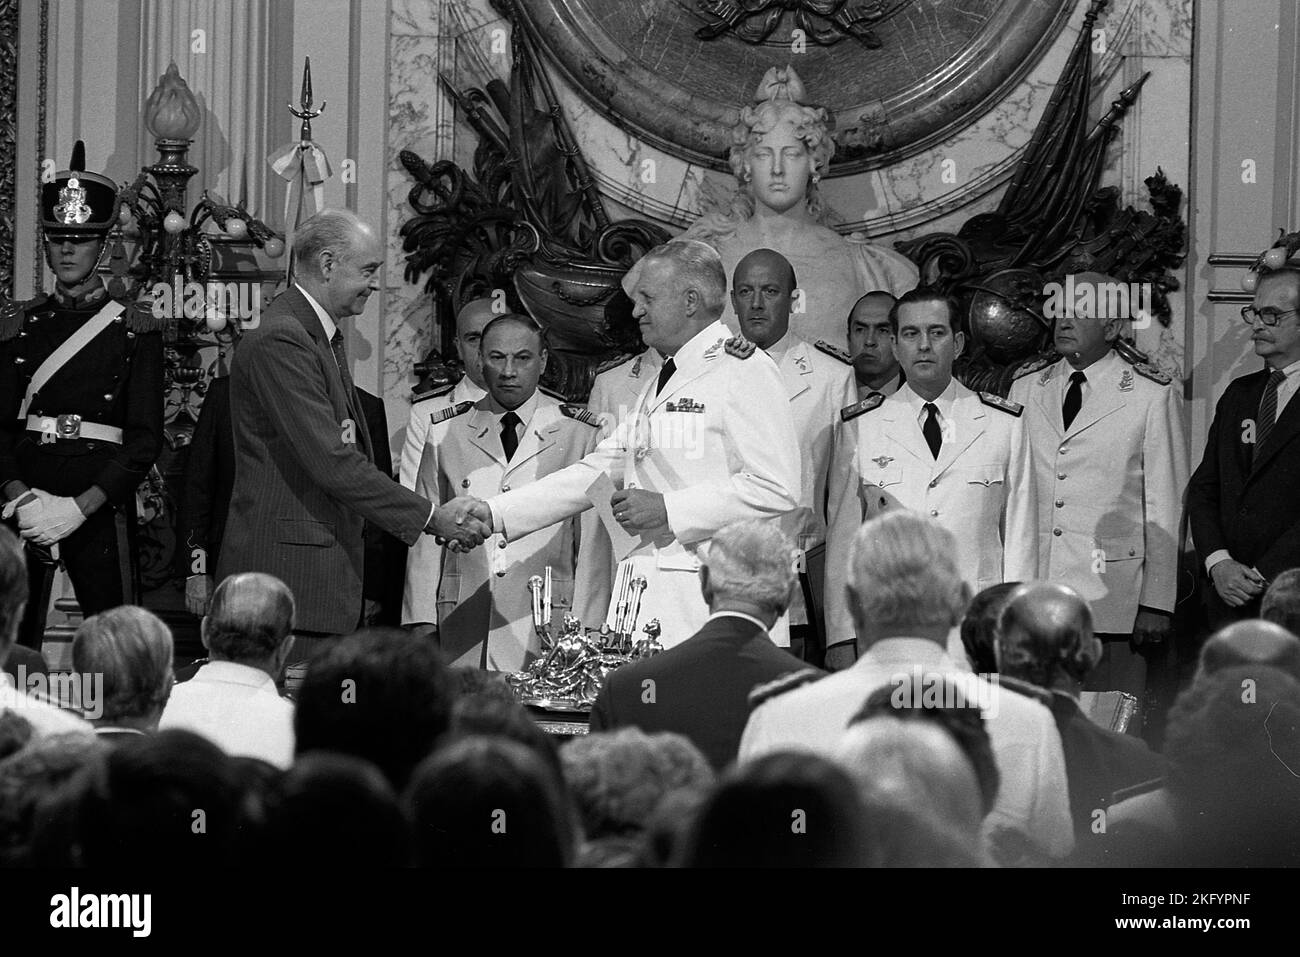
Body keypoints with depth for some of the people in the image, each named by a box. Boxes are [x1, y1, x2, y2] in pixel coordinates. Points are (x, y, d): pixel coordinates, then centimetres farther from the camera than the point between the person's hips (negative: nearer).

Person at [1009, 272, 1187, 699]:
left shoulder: (1153, 395, 1)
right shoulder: (1026, 387, 12)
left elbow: (1165, 506, 0)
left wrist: (1157, 603, -3)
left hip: (1112, 595, -3)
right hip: (1029, 593, 3)